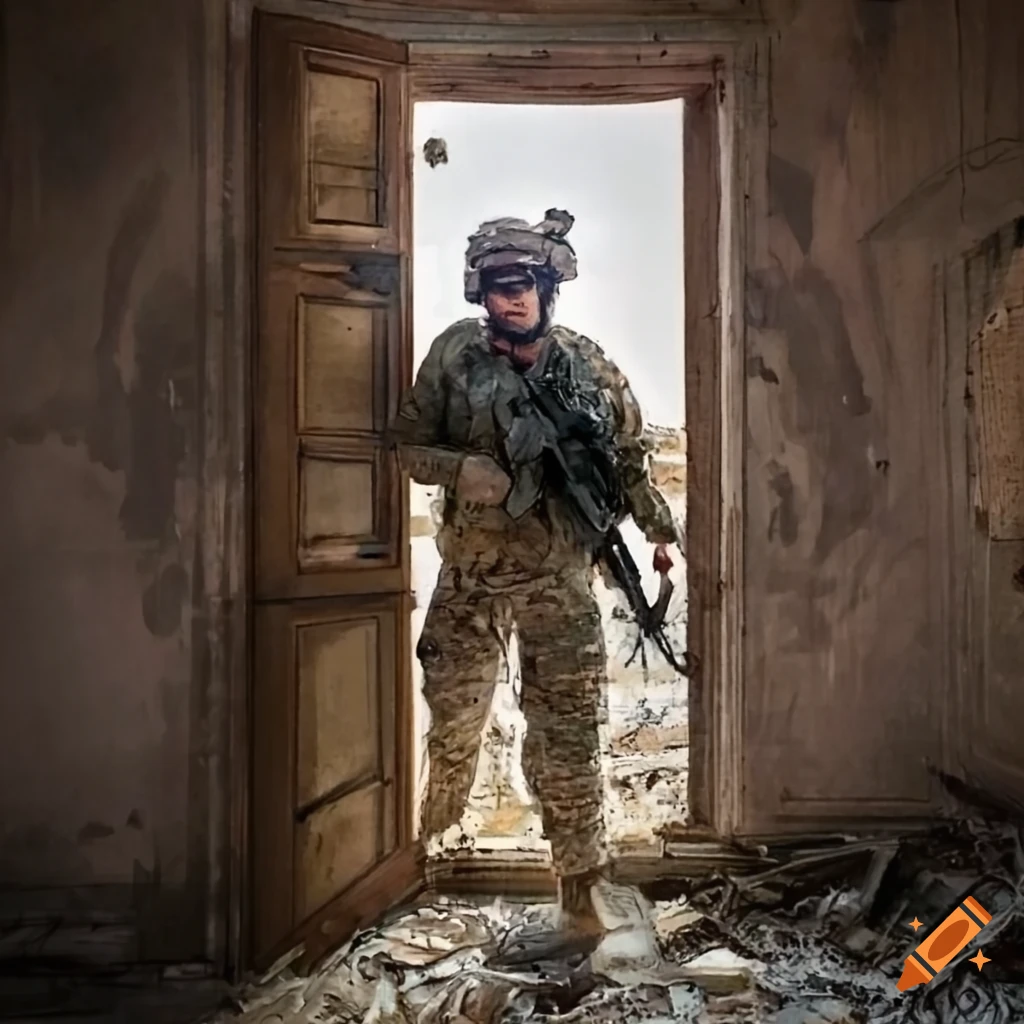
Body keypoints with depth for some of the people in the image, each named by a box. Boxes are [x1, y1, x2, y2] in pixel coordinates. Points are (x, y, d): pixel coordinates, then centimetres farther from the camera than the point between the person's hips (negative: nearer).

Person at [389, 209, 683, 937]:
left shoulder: (589, 365, -1)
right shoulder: (454, 355, -3)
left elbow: (630, 458, 9)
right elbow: (408, 443, 0)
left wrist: (662, 530, 4)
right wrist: (462, 470, -19)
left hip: (559, 574, -1)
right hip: (471, 570, 1)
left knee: (567, 729, 1)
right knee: (453, 715, 15)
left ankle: (580, 883, 16)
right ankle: (434, 839, 43)